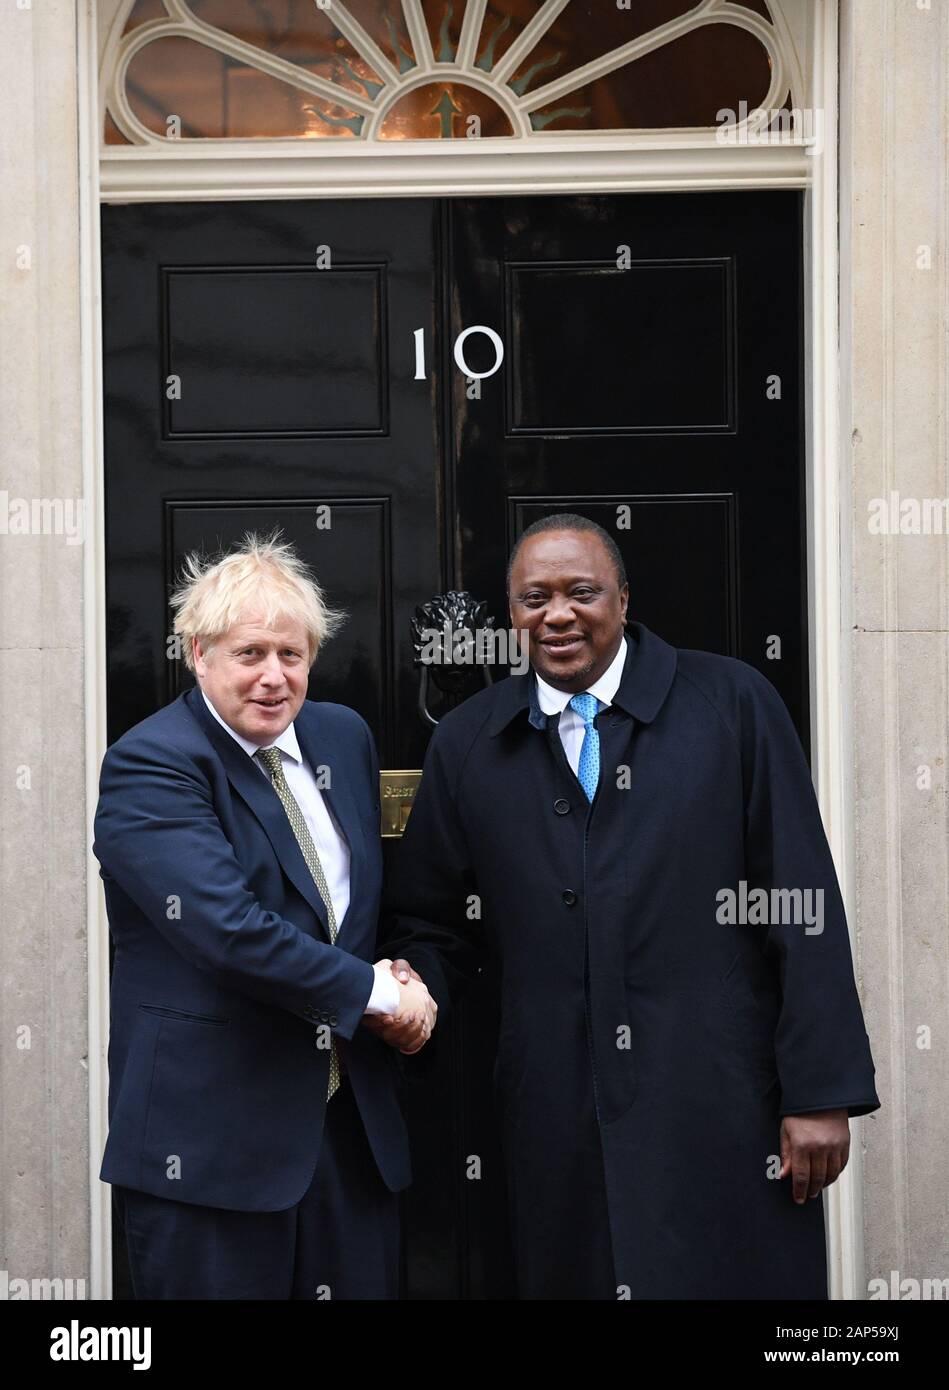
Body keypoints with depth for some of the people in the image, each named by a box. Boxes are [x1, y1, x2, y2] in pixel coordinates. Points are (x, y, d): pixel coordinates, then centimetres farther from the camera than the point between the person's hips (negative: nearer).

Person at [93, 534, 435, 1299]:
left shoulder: (344, 737, 11)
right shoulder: (148, 765, -12)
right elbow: (225, 926, -24)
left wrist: (406, 977, 2)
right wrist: (371, 990, -14)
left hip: (354, 1122, 6)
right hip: (212, 1141, -6)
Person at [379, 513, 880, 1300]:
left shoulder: (732, 702, 0)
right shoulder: (467, 742, 8)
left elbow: (804, 908, -3)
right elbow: (432, 925, 14)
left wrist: (821, 1092, -6)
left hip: (724, 1111, -2)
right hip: (559, 1128, 2)